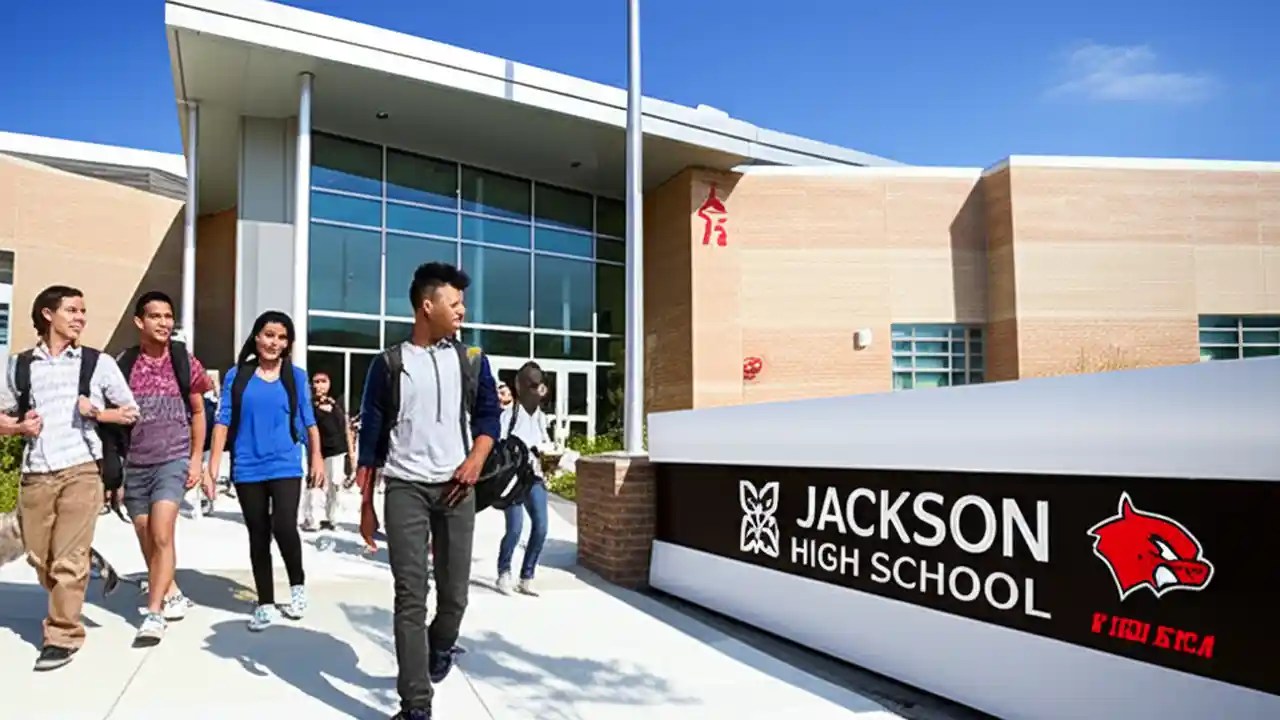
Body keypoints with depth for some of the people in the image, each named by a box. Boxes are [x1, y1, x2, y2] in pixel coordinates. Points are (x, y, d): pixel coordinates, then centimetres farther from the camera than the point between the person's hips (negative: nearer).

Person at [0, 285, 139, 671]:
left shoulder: (98, 362, 5)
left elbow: (131, 412, 9)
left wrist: (97, 413, -7)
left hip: (80, 470, -3)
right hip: (35, 473, 3)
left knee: (68, 559, -5)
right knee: (39, 557, 10)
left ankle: (63, 635, 4)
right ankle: (66, 607, 35)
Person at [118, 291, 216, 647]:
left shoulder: (185, 362, -1)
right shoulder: (123, 363, -1)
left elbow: (198, 413, 7)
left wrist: (196, 460, 1)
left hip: (173, 460, -3)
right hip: (135, 464, 3)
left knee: (161, 535, -15)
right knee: (147, 541, 12)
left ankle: (154, 613, -7)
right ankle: (173, 596, 31)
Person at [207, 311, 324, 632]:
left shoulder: (296, 376, 4)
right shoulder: (237, 375, 2)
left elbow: (308, 421, 7)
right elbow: (223, 420, 1)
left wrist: (317, 458, 4)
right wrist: (214, 462, -3)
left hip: (285, 466, -1)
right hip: (247, 469, 1)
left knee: (284, 528, -15)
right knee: (258, 536, 10)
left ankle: (297, 584, 12)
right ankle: (266, 604, 22)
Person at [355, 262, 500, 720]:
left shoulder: (472, 360, 9)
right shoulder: (389, 363, 3)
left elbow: (488, 416, 9)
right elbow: (371, 434, 5)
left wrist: (475, 461, -11)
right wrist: (366, 503, 2)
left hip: (456, 488, 2)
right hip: (404, 488, -2)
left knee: (455, 591, 7)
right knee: (410, 596, -5)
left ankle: (440, 648, 40)